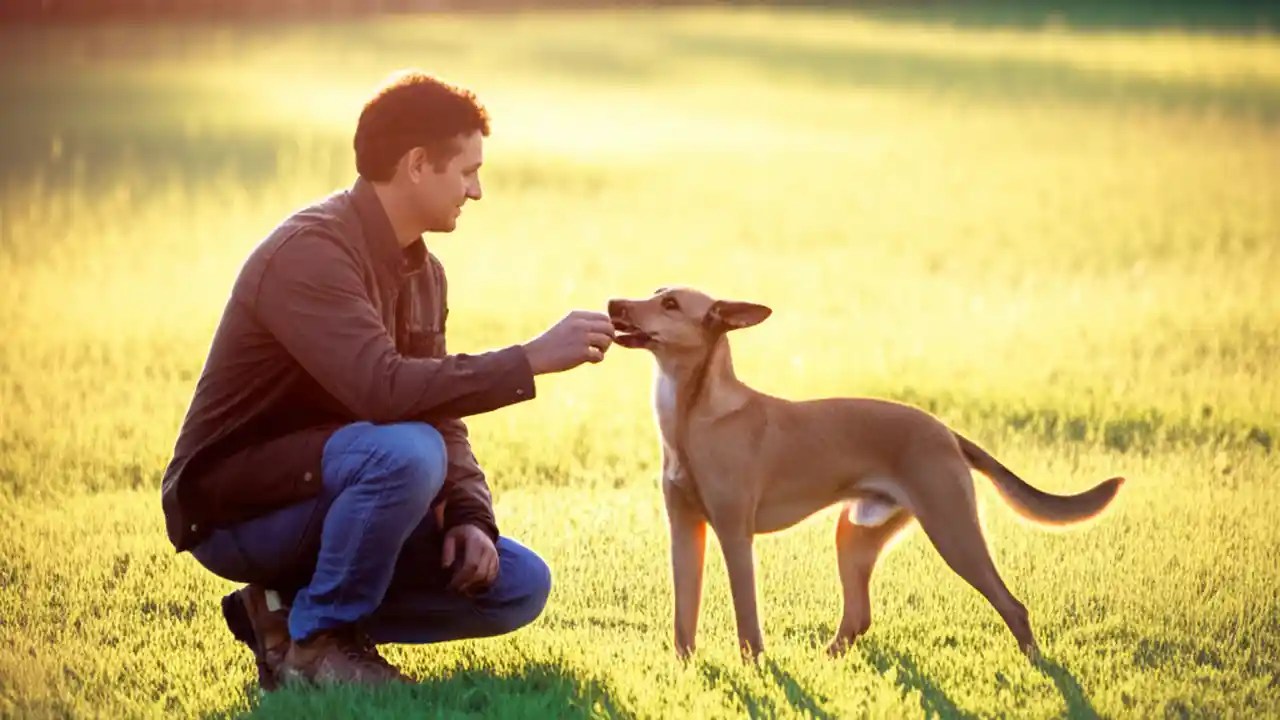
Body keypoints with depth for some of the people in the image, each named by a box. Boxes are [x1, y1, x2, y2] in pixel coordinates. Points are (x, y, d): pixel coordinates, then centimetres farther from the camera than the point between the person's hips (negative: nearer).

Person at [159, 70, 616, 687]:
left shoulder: (422, 272, 8)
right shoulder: (310, 252, -22)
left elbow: (441, 414, 9)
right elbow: (384, 389, -35)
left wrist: (471, 518, -9)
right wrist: (530, 360, -30)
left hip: (323, 502, 9)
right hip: (233, 508, -9)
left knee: (521, 585, -2)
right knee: (405, 451, -35)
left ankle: (287, 613, 4)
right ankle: (315, 639, -14)